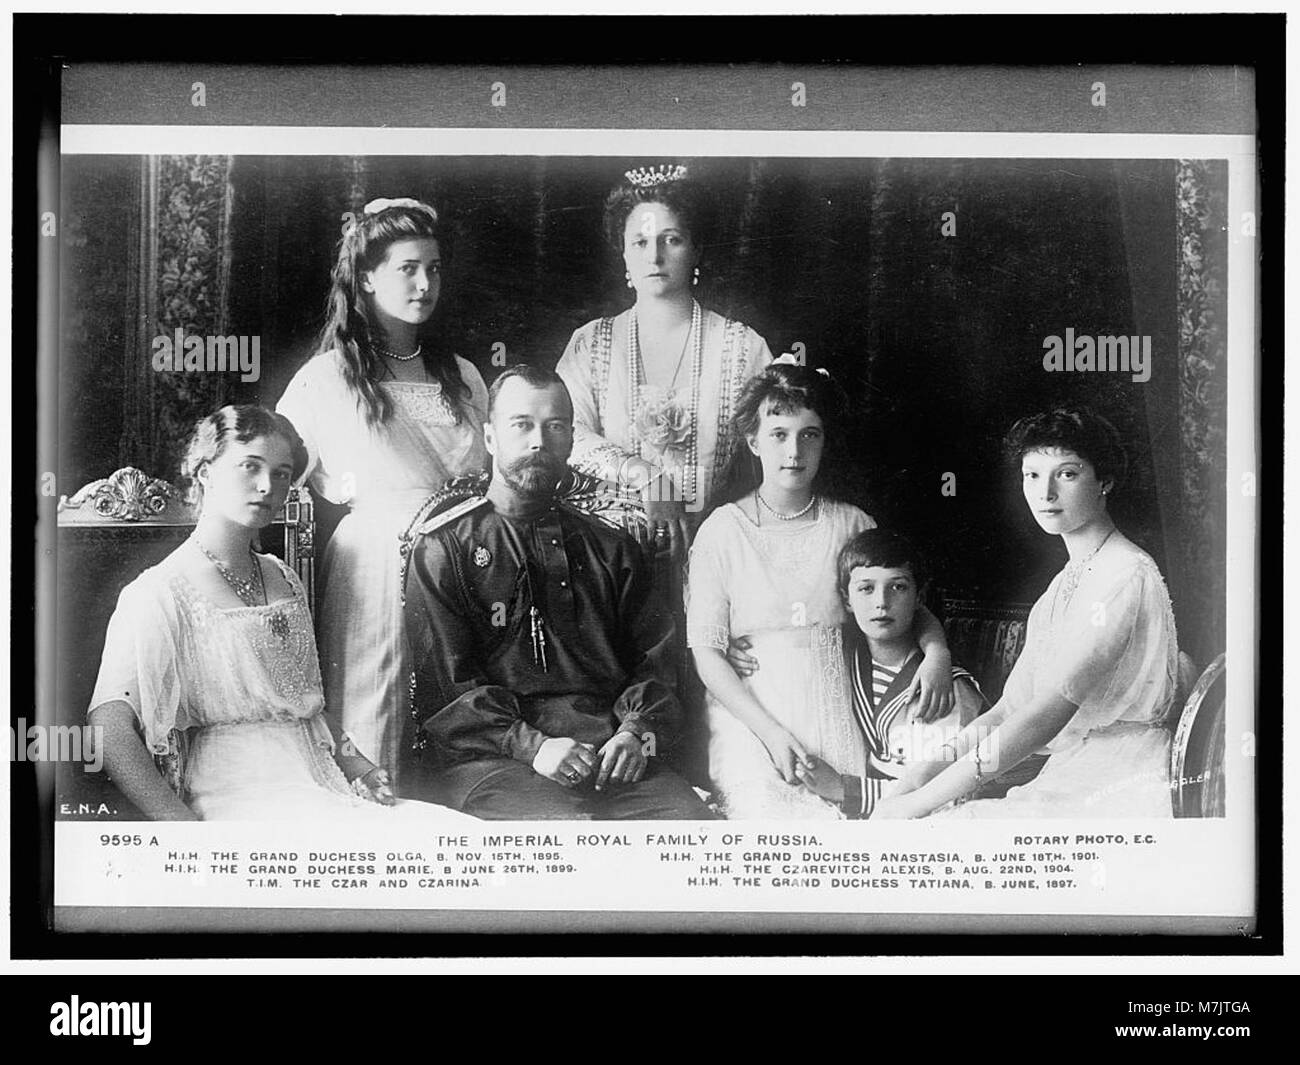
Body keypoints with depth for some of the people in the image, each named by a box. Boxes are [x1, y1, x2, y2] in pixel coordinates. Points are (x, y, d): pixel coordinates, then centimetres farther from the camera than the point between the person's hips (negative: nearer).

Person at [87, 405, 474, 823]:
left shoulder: (282, 579, 18)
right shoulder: (160, 594, -6)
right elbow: (110, 727, -17)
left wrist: (346, 757, 10)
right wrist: (184, 826, -23)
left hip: (324, 785, 7)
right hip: (239, 801, -7)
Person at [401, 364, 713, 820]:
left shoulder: (610, 549, 22)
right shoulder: (443, 547, 7)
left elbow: (656, 659, 16)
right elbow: (443, 682, -2)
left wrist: (637, 732, -5)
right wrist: (529, 744, -16)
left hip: (610, 756, 4)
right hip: (487, 758, -3)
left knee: (692, 818, -24)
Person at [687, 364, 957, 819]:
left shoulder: (852, 525, 10)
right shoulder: (723, 530, 2)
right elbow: (706, 651, -1)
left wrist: (937, 652, -5)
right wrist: (771, 731, -12)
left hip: (840, 719, 2)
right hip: (751, 717, -2)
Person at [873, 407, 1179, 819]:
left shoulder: (1128, 575, -11)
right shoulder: (1062, 586, 19)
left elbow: (1052, 710, -19)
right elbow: (1013, 705, 14)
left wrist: (921, 800, -20)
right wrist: (942, 762, -7)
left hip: (1119, 795, -8)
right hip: (1067, 782, 8)